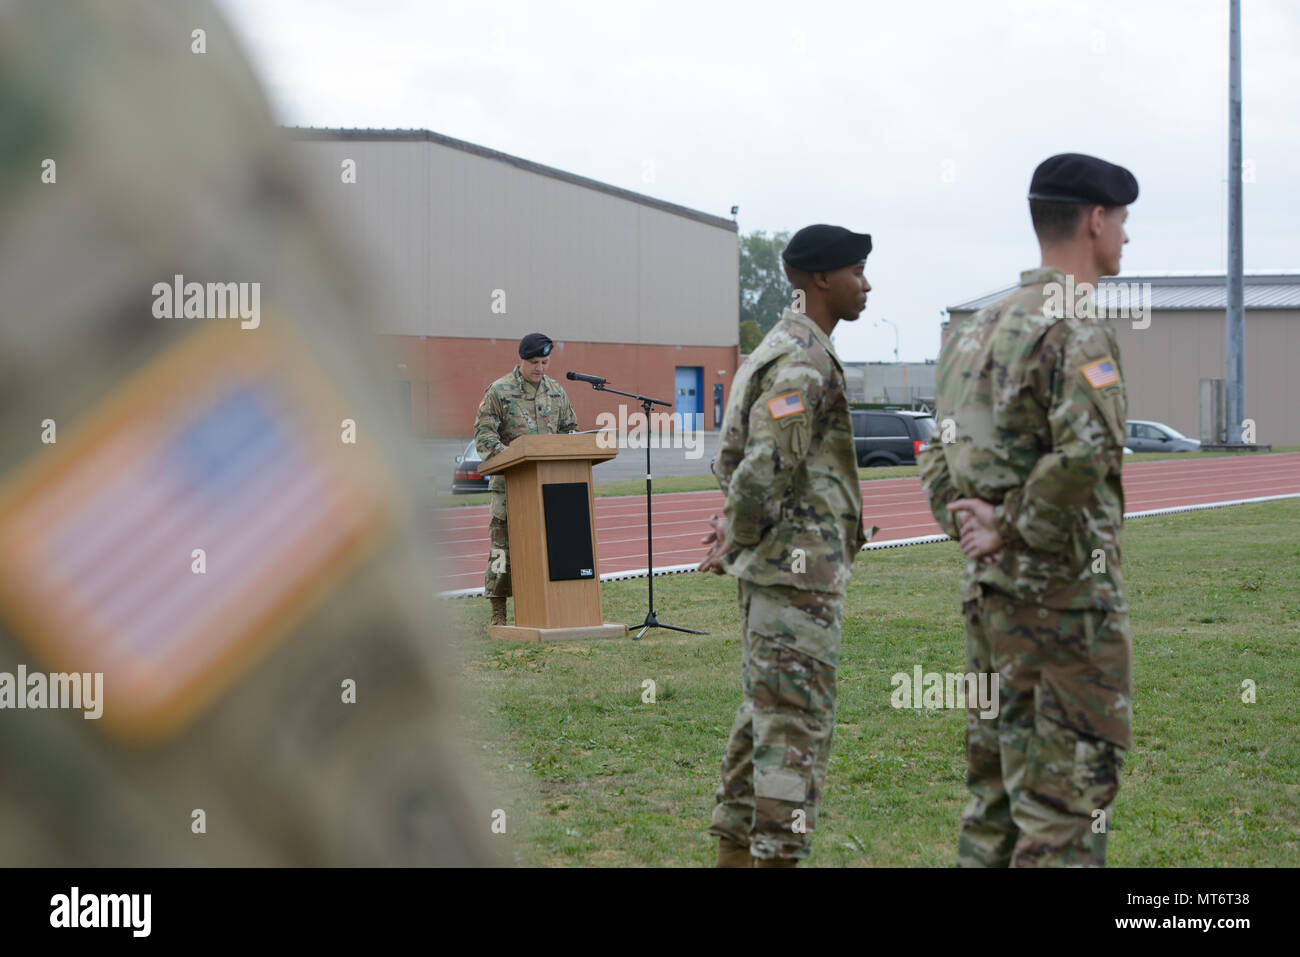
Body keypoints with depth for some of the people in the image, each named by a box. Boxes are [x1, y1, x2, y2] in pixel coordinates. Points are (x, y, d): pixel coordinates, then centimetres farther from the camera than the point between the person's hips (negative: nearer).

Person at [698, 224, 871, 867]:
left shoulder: (776, 351, 17)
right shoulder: (804, 362, -16)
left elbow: (733, 455, 21)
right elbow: (764, 467, -24)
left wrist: (738, 527, 11)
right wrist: (739, 538, -9)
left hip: (770, 570, 10)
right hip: (800, 569, -10)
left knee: (763, 712, 15)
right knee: (796, 722, -8)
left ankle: (735, 849, 20)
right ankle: (778, 853, -7)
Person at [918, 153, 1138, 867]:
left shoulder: (978, 326, 14)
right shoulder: (1077, 326, -14)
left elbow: (940, 458, 16)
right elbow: (1085, 452, -28)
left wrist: (969, 526, 3)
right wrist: (1010, 531, -17)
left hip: (987, 591, 9)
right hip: (1063, 591, -9)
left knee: (997, 786, 14)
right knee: (1065, 806, -4)